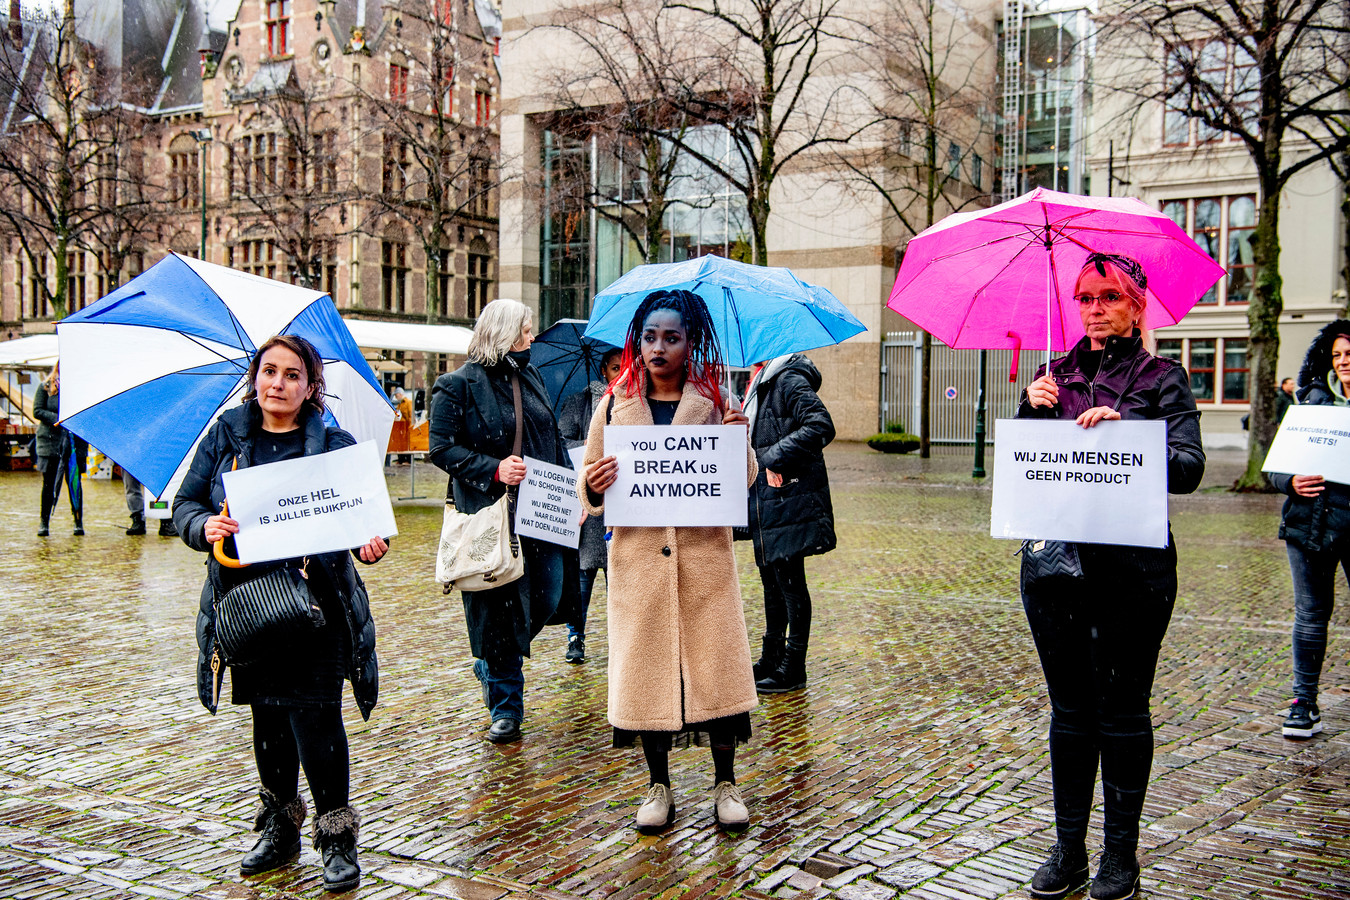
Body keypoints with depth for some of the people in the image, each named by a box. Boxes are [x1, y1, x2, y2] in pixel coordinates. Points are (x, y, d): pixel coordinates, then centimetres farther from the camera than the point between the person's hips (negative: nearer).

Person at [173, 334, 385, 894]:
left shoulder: (334, 445, 0)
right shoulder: (224, 436, 7)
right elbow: (185, 502, 7)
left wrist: (369, 544, -22)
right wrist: (204, 525, -15)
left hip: (314, 600, -3)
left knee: (314, 713, -8)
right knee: (266, 715, 13)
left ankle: (338, 838, 8)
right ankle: (279, 828, 31)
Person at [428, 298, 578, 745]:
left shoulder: (531, 376, 14)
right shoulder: (458, 385, -5)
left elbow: (553, 439, 19)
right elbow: (442, 448, -9)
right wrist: (493, 470, -20)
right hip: (489, 515, -6)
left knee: (548, 597, 3)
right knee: (495, 611, 0)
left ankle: (492, 665, 30)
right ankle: (505, 706, 14)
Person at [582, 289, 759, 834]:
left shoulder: (713, 402, 5)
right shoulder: (615, 403, 7)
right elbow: (590, 488, 11)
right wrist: (594, 486, -12)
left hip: (705, 554, -1)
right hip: (638, 555, 1)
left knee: (715, 665, 0)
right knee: (646, 668, 5)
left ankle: (725, 784, 18)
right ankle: (659, 786, 22)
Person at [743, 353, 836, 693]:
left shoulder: (790, 379, -15)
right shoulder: (763, 380, 16)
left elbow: (822, 427, -26)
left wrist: (776, 458, -25)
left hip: (789, 501, -10)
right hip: (767, 503, 10)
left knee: (790, 584, -1)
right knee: (772, 582, 17)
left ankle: (793, 670, 8)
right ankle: (771, 661, 28)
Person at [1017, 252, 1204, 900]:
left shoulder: (1163, 379, 2)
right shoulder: (1058, 374, 12)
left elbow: (1188, 469, -10)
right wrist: (1031, 408, -6)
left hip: (1132, 571, -3)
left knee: (1123, 711, 5)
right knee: (1070, 708, 10)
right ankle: (1068, 848, 20)